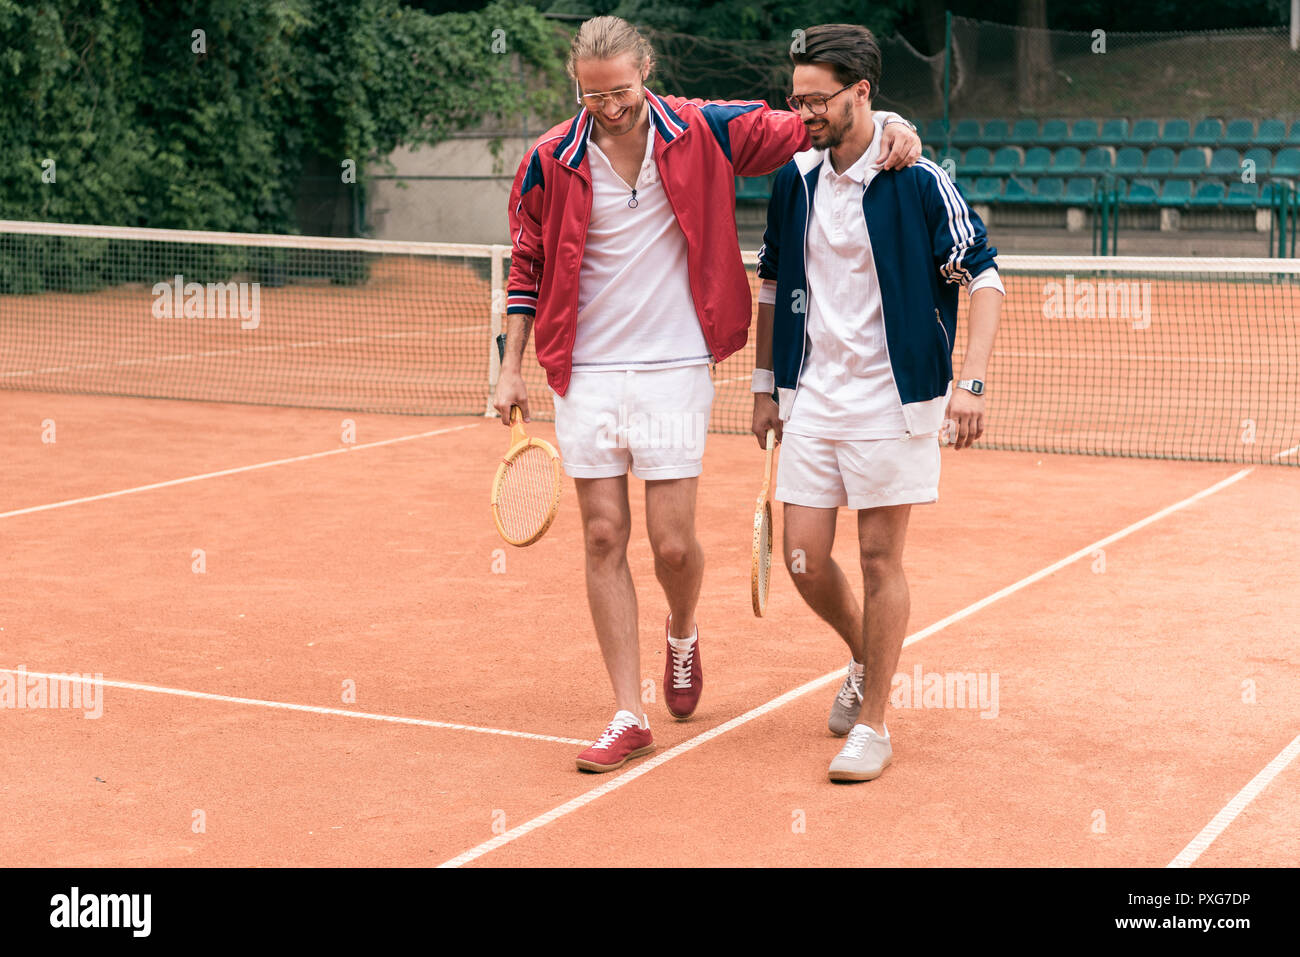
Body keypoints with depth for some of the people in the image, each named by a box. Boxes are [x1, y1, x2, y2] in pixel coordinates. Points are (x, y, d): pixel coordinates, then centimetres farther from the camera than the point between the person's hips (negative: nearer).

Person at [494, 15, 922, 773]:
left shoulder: (704, 132, -4)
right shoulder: (551, 161, -1)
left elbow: (804, 127, 6)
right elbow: (528, 264, 10)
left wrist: (884, 122, -12)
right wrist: (512, 367, 6)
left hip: (675, 370, -1)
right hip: (585, 372, 2)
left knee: (674, 545, -2)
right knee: (604, 538, 1)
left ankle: (683, 635, 35)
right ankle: (630, 717, 10)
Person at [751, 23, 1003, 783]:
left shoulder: (918, 180, -10)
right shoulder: (794, 181, 5)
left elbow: (985, 277, -8)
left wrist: (971, 382, -19)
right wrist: (766, 386, 14)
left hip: (892, 398, -5)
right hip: (812, 397, 5)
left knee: (880, 557, 0)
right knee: (805, 558, 3)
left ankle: (872, 723, 13)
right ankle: (865, 659, 33)